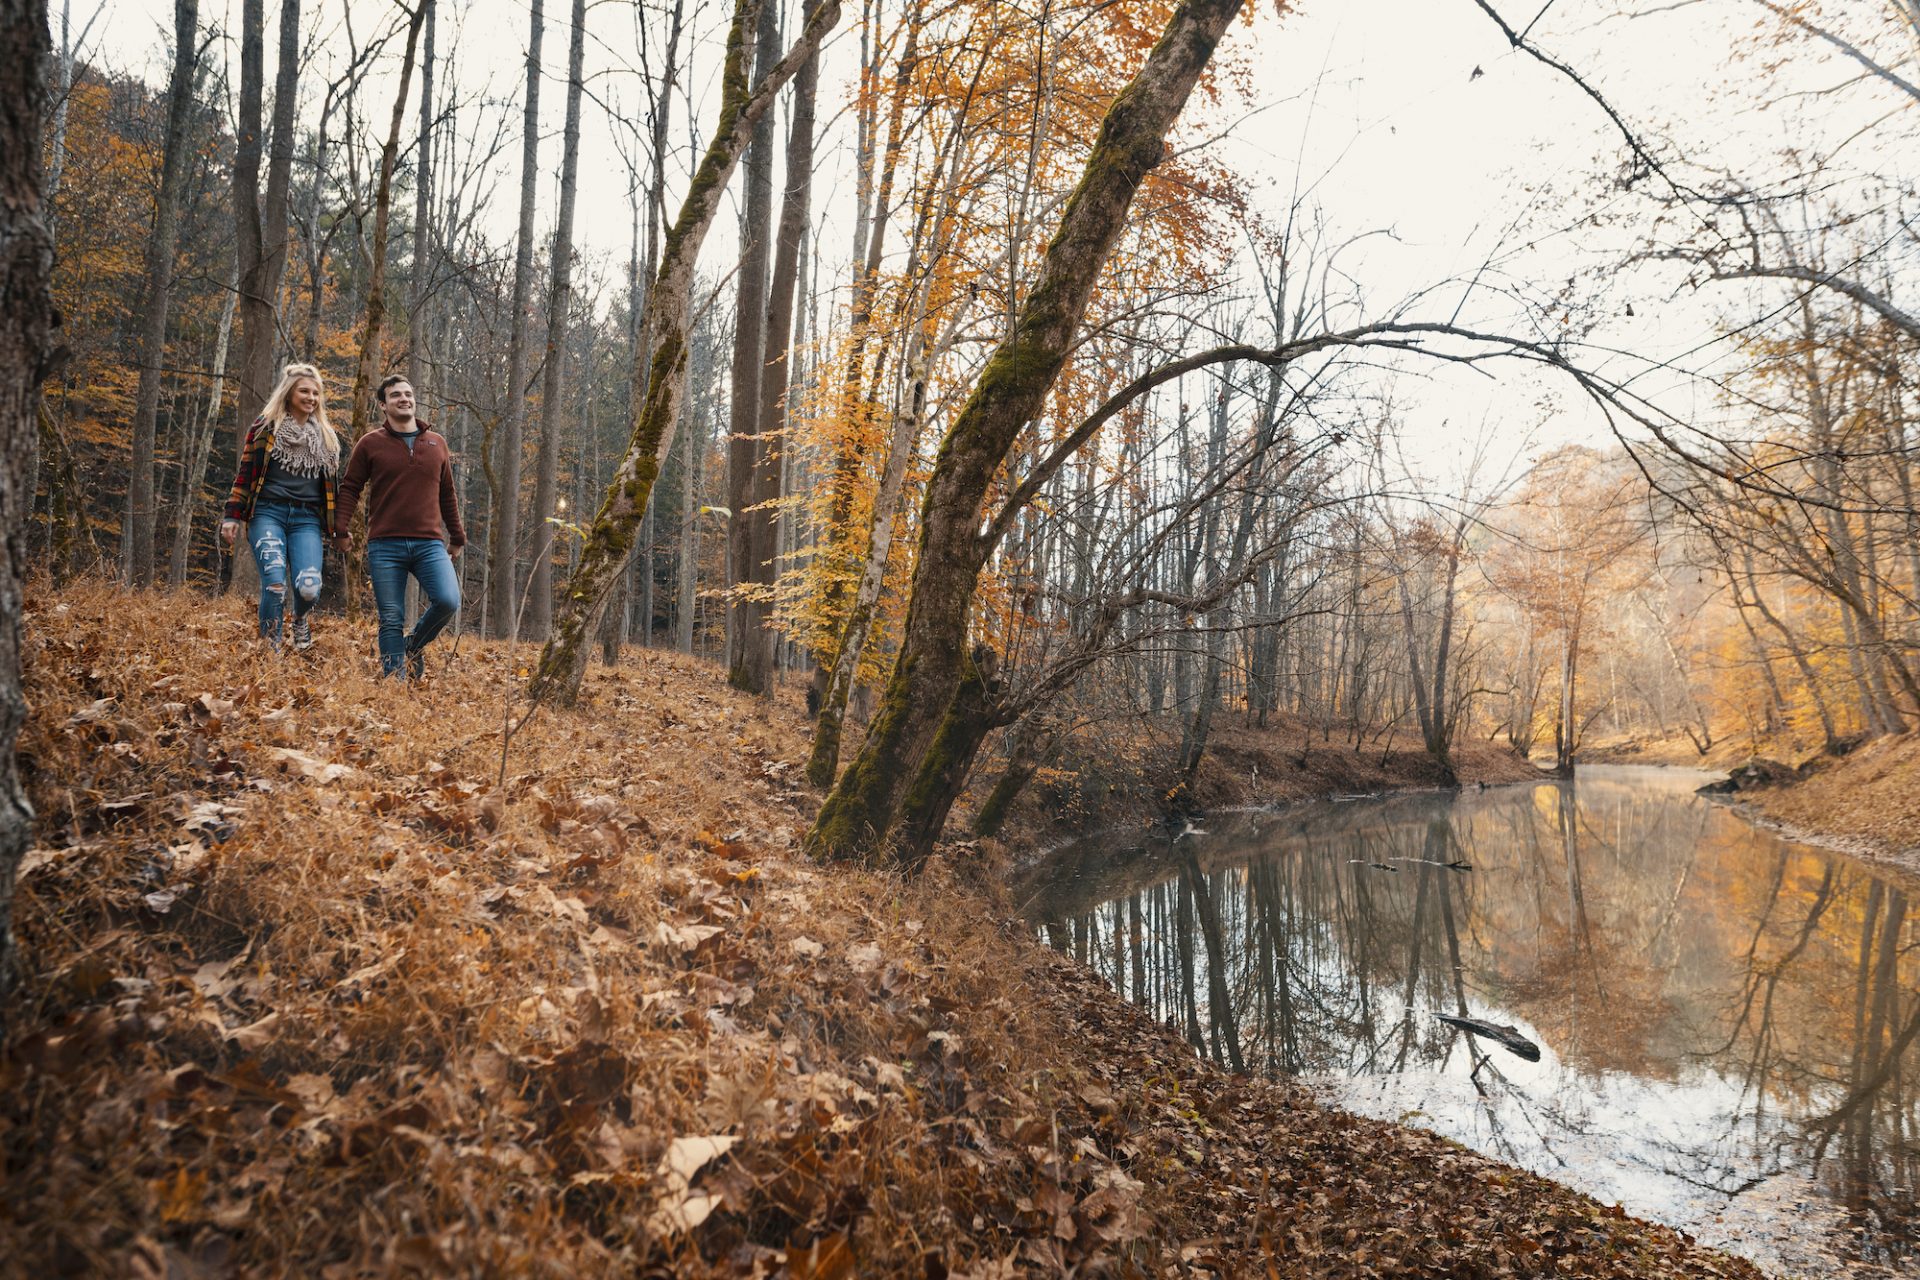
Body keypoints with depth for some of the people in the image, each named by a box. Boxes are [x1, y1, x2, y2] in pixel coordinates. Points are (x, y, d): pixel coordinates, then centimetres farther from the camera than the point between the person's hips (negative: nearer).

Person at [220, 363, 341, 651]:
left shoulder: (326, 436, 18)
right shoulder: (265, 427, 8)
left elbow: (331, 485, 22)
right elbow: (244, 474, 8)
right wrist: (232, 516, 2)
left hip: (307, 519, 2)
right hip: (268, 513, -2)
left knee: (309, 589, -17)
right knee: (275, 584, -18)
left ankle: (300, 619, 19)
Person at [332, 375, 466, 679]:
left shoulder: (437, 443, 13)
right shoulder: (371, 443, 6)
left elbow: (447, 494, 20)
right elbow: (349, 488, 8)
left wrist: (457, 537, 22)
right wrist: (341, 528, -4)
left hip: (429, 544, 2)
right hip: (384, 546, -1)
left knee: (448, 601, -19)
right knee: (391, 620, 0)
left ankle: (415, 645, 9)